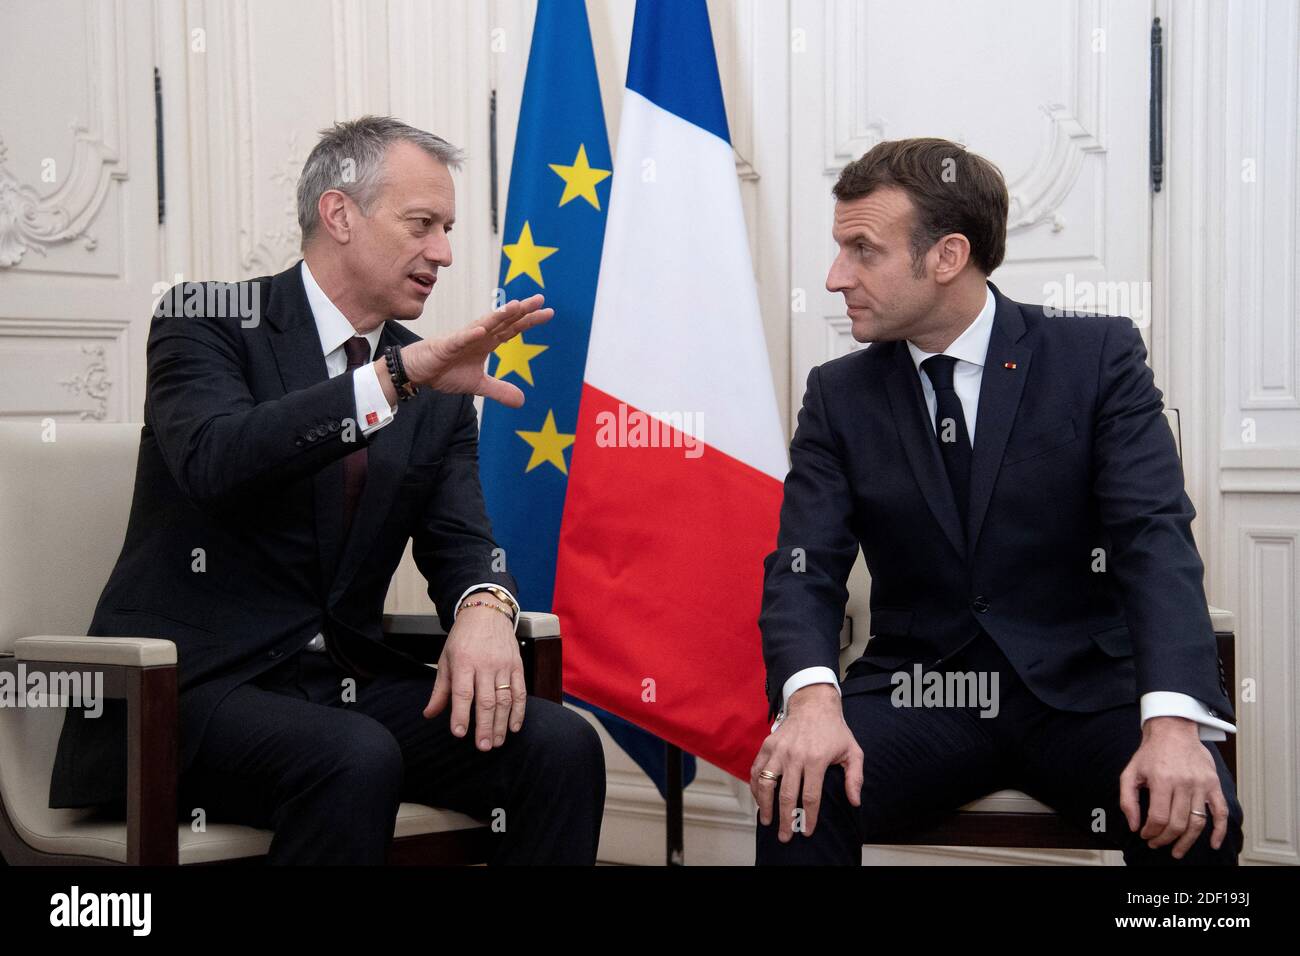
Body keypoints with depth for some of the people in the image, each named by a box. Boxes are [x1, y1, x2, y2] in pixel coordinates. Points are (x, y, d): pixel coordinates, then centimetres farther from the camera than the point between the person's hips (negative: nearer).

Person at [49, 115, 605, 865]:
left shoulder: (439, 388, 13)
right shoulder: (209, 320, -3)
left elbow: (460, 543, 5)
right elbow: (216, 460, -23)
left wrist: (485, 610, -20)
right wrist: (397, 375, -31)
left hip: (351, 685, 5)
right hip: (194, 685, -5)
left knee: (560, 745, -18)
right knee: (355, 760, -35)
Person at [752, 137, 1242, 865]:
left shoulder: (1098, 357, -3)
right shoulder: (839, 395, 4)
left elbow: (1156, 538, -13)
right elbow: (805, 568, -5)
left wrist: (1173, 720, -30)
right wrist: (813, 696, -28)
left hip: (1080, 691, 0)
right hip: (919, 697, 1)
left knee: (1196, 816, -28)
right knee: (797, 796, -29)